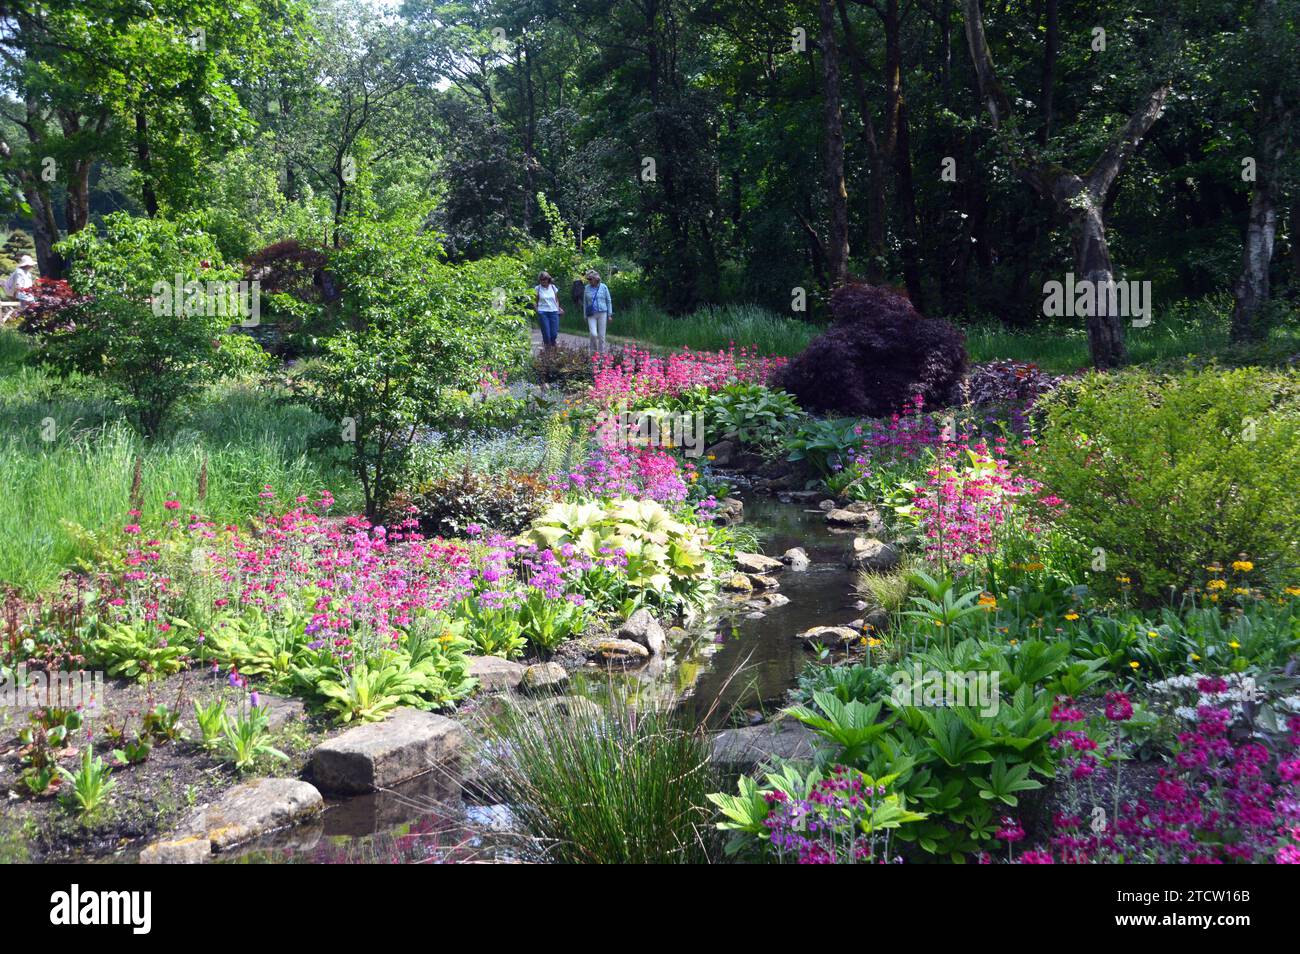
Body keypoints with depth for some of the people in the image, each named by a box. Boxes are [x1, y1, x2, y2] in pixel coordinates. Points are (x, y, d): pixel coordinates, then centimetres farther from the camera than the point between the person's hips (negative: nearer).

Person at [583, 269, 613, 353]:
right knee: (593, 334, -14)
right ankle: (593, 351, 8)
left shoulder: (603, 287, 0)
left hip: (602, 313, 0)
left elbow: (608, 301, 7)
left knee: (601, 335, 2)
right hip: (591, 314, 0)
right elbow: (585, 303, 12)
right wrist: (585, 316, 10)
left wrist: (609, 314, 4)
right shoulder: (587, 288, 4)